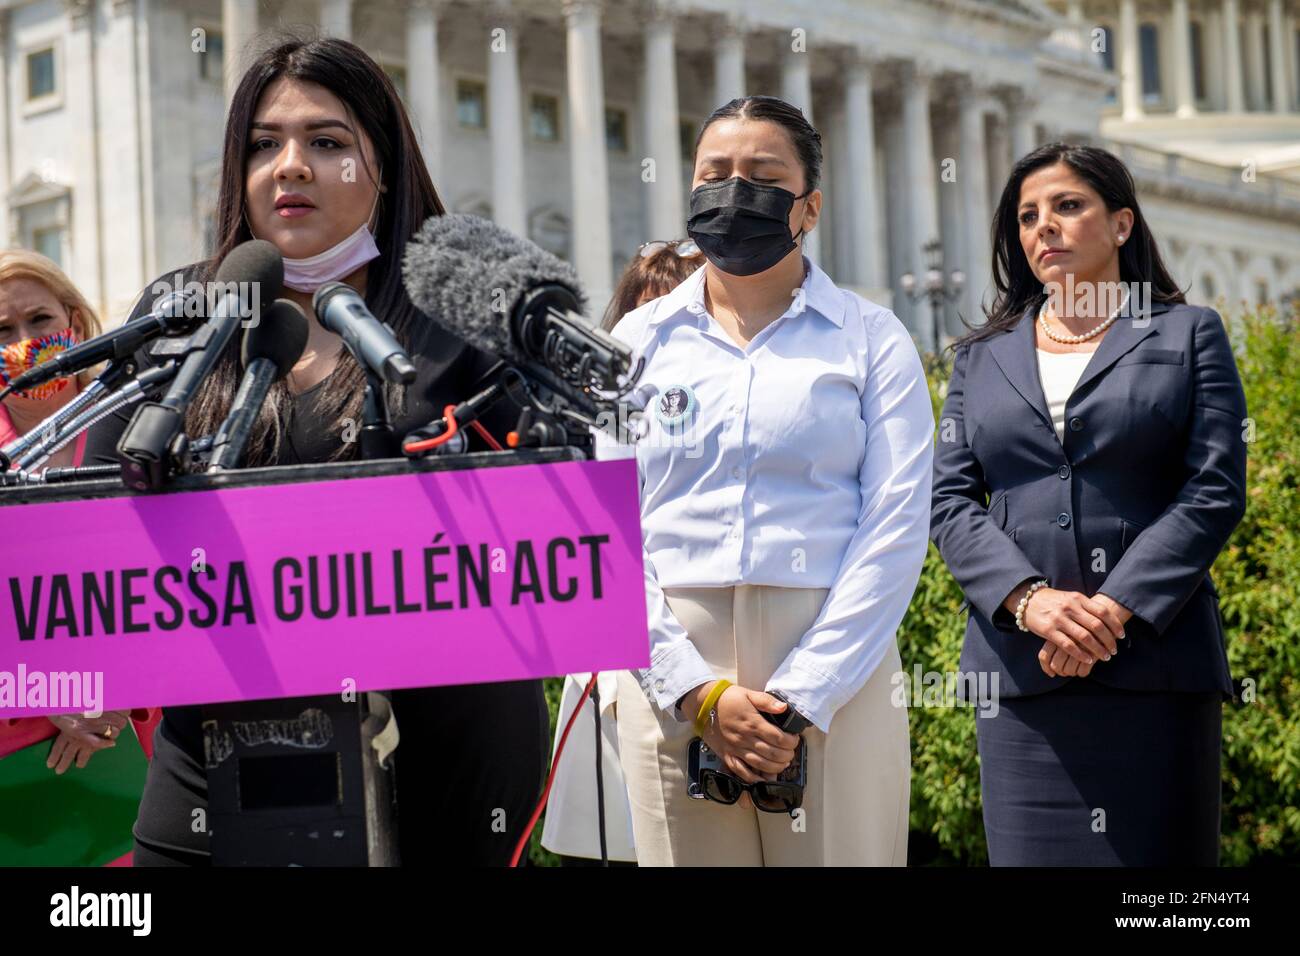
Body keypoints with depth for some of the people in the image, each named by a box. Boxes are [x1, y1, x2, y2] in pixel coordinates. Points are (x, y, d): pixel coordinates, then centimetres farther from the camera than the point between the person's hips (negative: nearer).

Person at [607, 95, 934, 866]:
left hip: (835, 677, -1)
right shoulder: (639, 341, 10)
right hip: (673, 677, 2)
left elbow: (895, 531, -4)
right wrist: (698, 691, -9)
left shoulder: (871, 340, 5)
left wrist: (800, 699, -13)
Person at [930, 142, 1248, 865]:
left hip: (1156, 661, -2)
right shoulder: (982, 358, 18)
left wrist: (1115, 611, -12)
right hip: (1023, 669, 2)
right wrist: (1030, 599, -11)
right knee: (1034, 855, -2)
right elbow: (951, 502, 8)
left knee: (1157, 856, -3)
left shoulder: (1189, 336, 10)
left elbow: (1215, 493, -1)